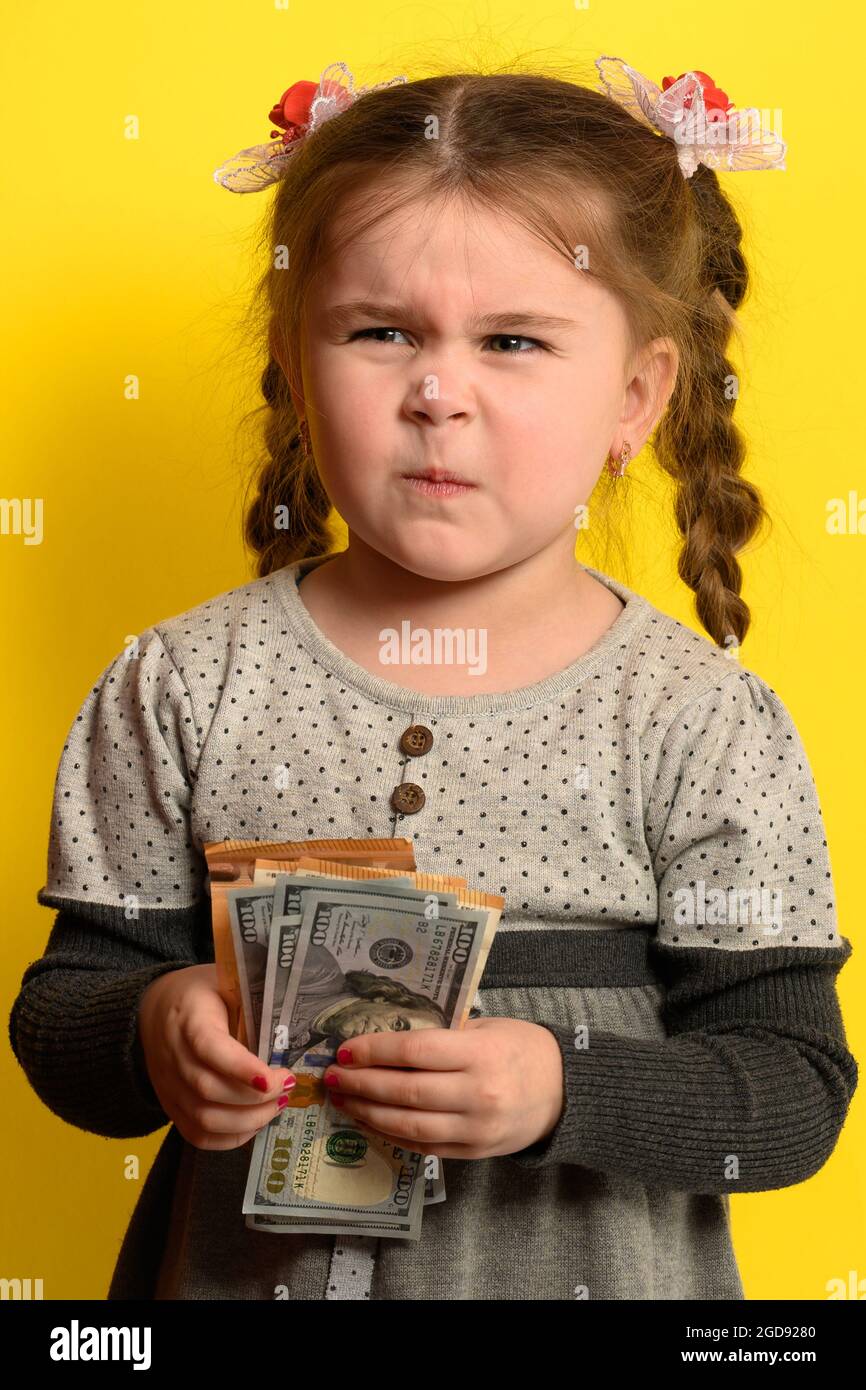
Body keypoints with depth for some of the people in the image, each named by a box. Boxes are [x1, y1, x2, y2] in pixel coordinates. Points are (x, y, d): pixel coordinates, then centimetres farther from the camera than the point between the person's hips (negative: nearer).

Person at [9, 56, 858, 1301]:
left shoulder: (701, 725, -12)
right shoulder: (184, 687, -8)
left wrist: (563, 1088, -26)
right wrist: (151, 1035, -24)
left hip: (592, 1268, -1)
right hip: (244, 1263, 1)